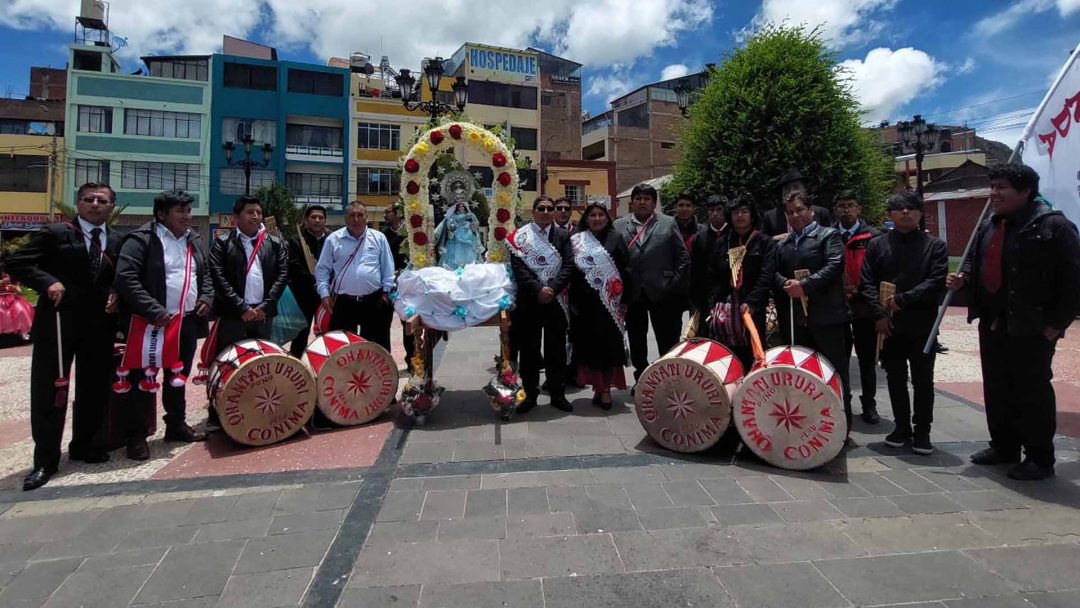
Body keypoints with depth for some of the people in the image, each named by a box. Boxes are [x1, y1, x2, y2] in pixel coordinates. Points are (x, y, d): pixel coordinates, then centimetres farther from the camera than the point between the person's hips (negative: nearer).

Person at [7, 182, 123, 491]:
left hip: (99, 326, 3)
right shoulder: (55, 233, -2)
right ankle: (45, 461, 12)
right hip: (57, 323, -3)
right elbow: (16, 263, -4)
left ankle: (85, 447, 29)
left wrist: (117, 294, -3)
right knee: (47, 392, 1)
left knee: (94, 390, 12)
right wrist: (47, 281, -19)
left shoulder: (119, 241, 9)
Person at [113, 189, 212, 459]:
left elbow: (205, 273, 21)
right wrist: (154, 310, -23)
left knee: (178, 378, 17)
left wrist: (206, 297, 2)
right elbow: (126, 279, -18)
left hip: (188, 322, 6)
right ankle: (137, 436, 14)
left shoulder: (192, 239, 12)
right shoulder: (141, 239, -10)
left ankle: (177, 425, 30)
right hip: (153, 323, -6)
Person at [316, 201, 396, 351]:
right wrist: (325, 293, -2)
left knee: (376, 344, 9)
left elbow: (387, 267, 7)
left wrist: (387, 291, 1)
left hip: (374, 301, 0)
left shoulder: (378, 238, 5)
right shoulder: (333, 239, 4)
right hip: (343, 302, 0)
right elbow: (323, 269, 6)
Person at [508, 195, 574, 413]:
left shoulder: (562, 235, 8)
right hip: (528, 300, -1)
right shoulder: (520, 236, 3)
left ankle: (557, 394, 19)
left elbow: (569, 266, -1)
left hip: (556, 299, 1)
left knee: (556, 348, 7)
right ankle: (530, 394, 17)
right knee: (529, 348, 5)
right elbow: (518, 268, -6)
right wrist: (538, 289, -17)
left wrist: (552, 288, -15)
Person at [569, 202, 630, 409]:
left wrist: (623, 299, -6)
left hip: (610, 302, -1)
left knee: (609, 343, 2)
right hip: (586, 302, 1)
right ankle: (598, 387, 17)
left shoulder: (616, 238, 4)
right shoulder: (576, 240, 7)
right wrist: (574, 301, -3)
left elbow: (625, 269, 1)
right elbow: (572, 271, 4)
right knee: (590, 344, 5)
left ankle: (606, 389, 11)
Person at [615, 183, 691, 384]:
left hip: (662, 292, -1)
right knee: (636, 340, 12)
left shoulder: (668, 223, 4)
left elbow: (683, 256, 2)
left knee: (668, 341, 5)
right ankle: (641, 379, 27)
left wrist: (675, 282, -5)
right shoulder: (618, 226, 5)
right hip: (632, 293, 2)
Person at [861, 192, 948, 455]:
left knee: (923, 381, 6)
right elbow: (867, 283, 1)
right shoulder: (876, 245, 7)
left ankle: (922, 431, 18)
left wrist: (901, 300, -15)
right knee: (895, 380, 10)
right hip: (888, 325, 2)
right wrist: (879, 313, -10)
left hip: (922, 325, -1)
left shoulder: (935, 246, 3)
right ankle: (901, 427, 23)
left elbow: (937, 282, -8)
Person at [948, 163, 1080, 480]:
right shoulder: (989, 227, 13)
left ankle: (1040, 459, 14)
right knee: (996, 390, 15)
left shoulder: (1052, 226, -11)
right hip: (992, 324, 8)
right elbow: (977, 262, 26)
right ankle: (1003, 447, 29)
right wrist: (964, 276, 4)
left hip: (1030, 329, -8)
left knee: (1032, 393, 1)